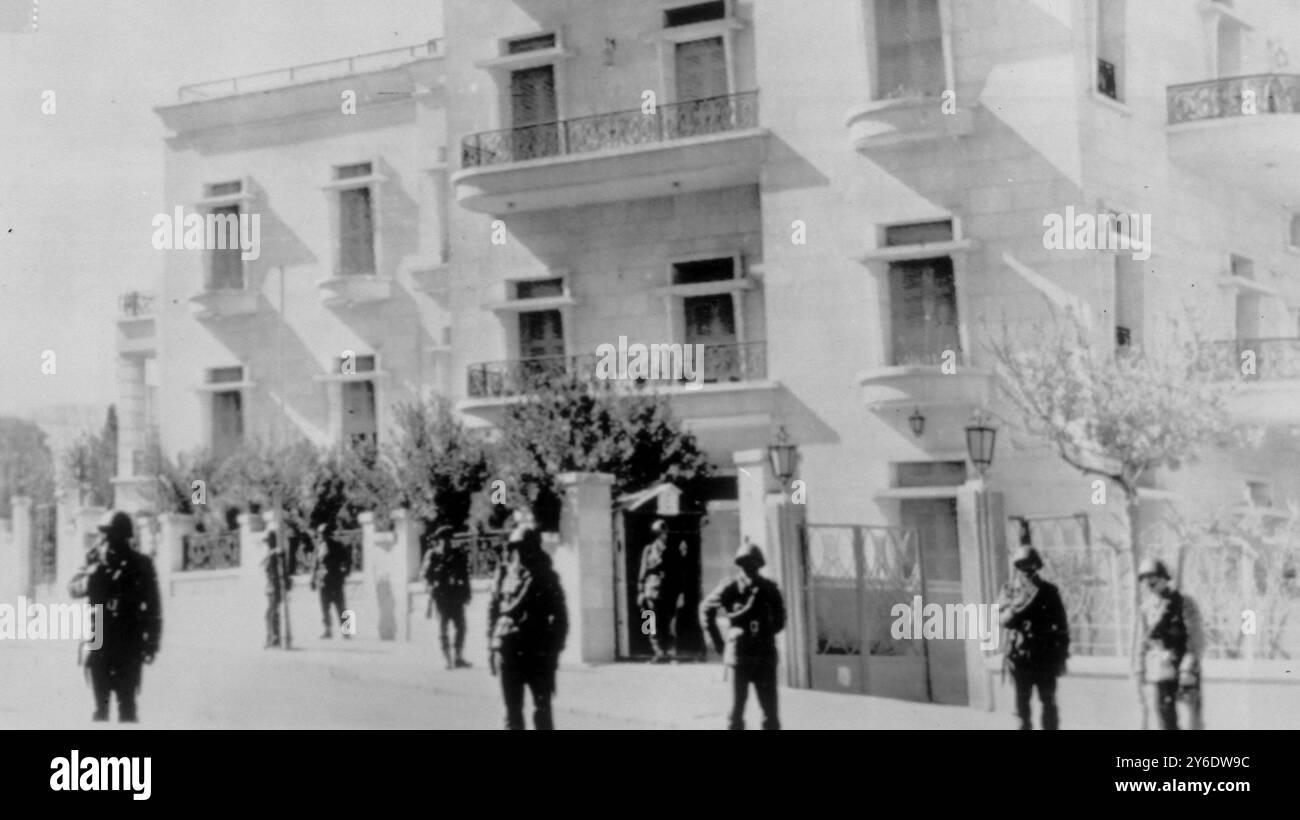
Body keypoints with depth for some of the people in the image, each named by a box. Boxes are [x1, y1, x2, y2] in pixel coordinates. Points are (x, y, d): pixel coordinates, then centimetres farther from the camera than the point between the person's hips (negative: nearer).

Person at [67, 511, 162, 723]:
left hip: (129, 644, -3)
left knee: (126, 702, -4)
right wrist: (94, 571, -23)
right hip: (99, 643, 3)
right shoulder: (95, 565, 7)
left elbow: (153, 607, -1)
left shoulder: (141, 565, -2)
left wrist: (152, 642, -6)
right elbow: (74, 589, -6)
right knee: (100, 703, 8)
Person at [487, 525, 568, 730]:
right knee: (512, 709, 7)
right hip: (508, 650, 2)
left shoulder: (546, 577, 1)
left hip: (538, 651, -2)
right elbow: (493, 611, 10)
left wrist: (554, 649, -5)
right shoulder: (503, 575, 7)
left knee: (542, 709, -1)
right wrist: (491, 645, 5)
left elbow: (560, 615, 1)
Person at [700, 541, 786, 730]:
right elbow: (706, 609, 8)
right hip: (740, 655, -2)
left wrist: (767, 632, 0)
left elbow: (780, 618, 15)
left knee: (770, 708, 3)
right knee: (737, 707, 1)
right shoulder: (730, 588, -2)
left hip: (765, 655, 2)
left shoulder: (769, 589, 4)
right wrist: (717, 641, 6)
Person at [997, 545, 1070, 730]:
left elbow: (1062, 625, 5)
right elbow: (1004, 620, -10)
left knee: (1048, 702, 1)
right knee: (1022, 703, 4)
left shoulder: (1048, 591, 4)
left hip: (1046, 656, 0)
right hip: (1021, 657, 1)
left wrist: (1062, 656, 1)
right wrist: (1018, 604, -25)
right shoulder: (1010, 591, 5)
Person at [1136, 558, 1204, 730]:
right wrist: (1141, 671, 13)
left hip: (1183, 665, -4)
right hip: (1160, 669, 4)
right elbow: (1143, 640, 15)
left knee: (1194, 718, -2)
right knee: (1166, 717, 2)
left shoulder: (1185, 604, -7)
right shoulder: (1147, 607, 8)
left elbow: (1196, 640, -10)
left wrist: (1189, 669, -17)